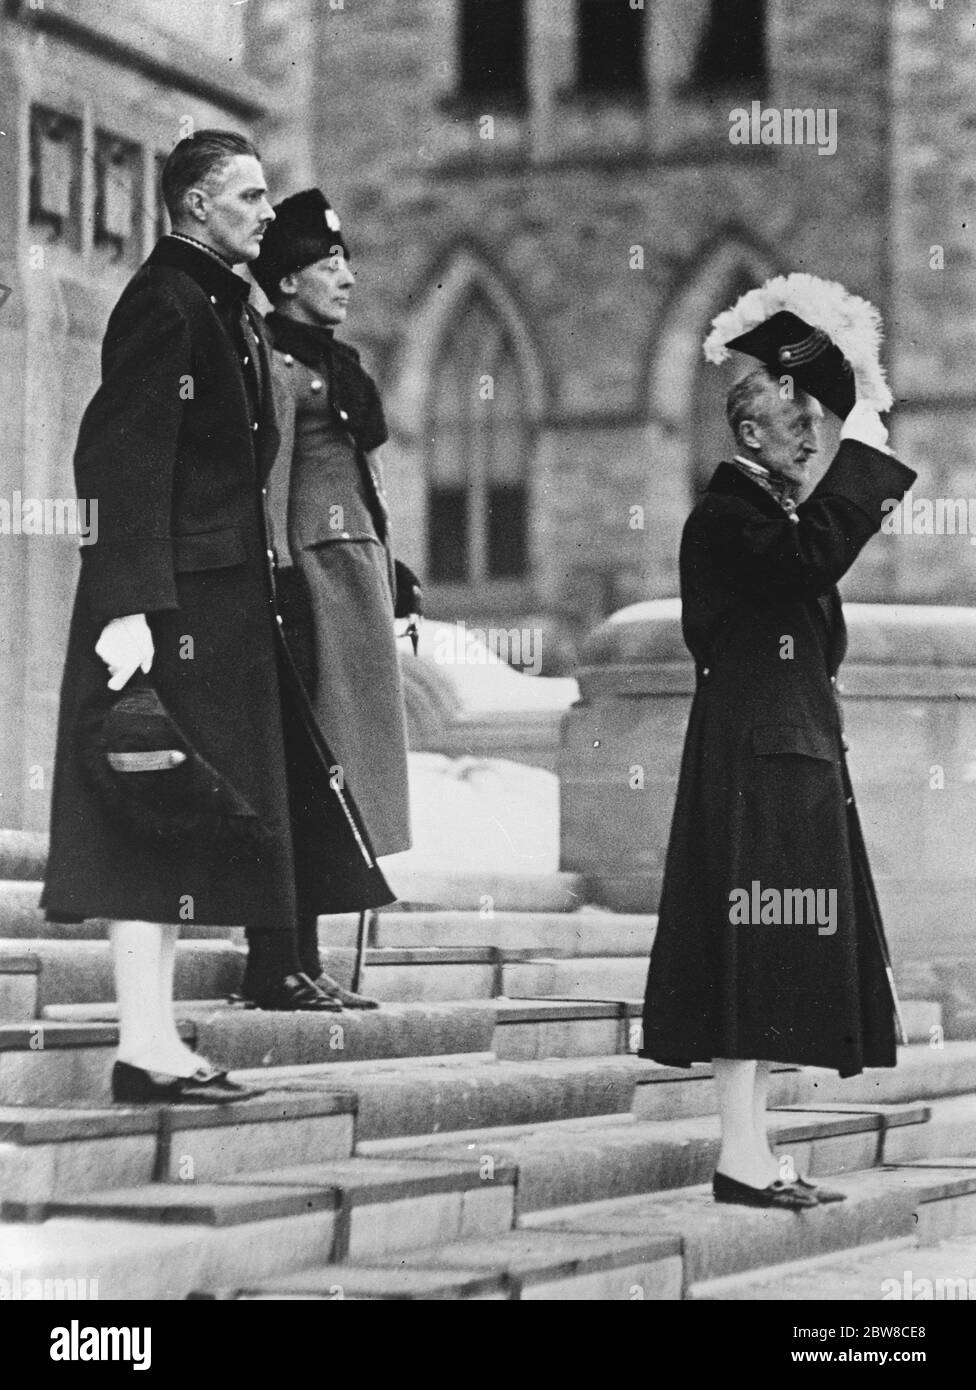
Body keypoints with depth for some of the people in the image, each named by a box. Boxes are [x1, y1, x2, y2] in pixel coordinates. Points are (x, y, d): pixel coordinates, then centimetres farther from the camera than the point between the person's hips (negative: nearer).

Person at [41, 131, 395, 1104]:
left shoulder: (228, 307, 17)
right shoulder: (165, 304, -12)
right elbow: (125, 463, -20)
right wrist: (130, 605, -26)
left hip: (228, 596, 10)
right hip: (174, 598, -10)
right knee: (159, 814, -9)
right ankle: (146, 1046, -8)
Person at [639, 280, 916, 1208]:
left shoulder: (778, 516, 20)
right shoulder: (724, 518, -11)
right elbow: (808, 560, -29)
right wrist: (862, 452, -22)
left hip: (797, 758, 10)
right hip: (749, 758, -10)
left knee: (778, 956, 9)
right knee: (752, 953, -10)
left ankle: (754, 1149, 12)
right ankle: (740, 1153, -9)